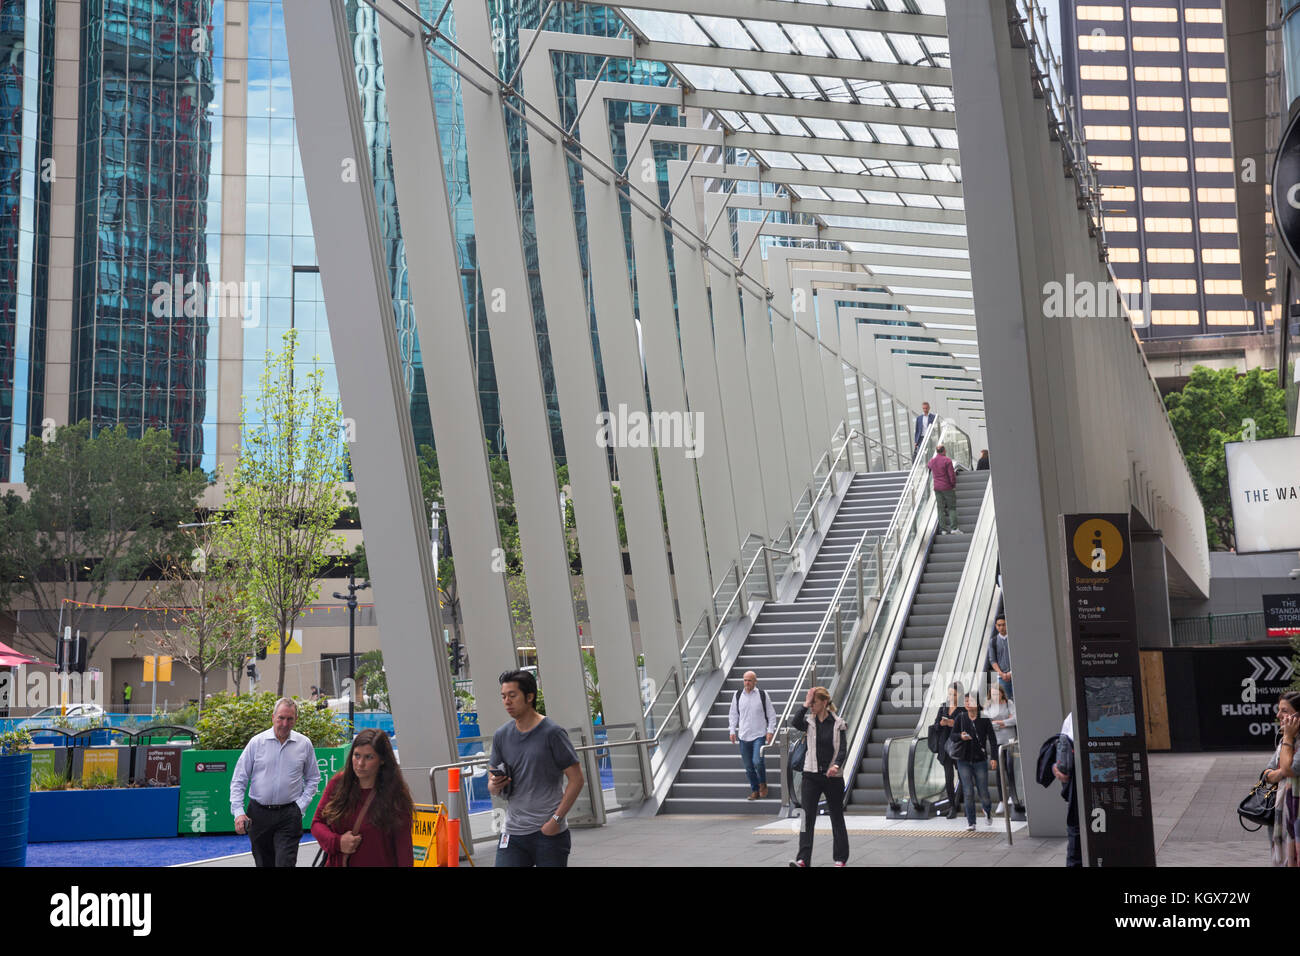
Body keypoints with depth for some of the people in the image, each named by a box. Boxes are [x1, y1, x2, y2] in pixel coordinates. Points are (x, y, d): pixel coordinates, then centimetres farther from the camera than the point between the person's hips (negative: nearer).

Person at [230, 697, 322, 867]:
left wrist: (301, 805, 0)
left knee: (285, 863, -13)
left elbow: (313, 778, 13)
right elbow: (238, 780, 2)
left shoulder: (304, 744, 3)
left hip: (289, 816, -1)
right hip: (258, 814, 1)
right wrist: (238, 812, -8)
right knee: (263, 864, 11)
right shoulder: (257, 742, 0)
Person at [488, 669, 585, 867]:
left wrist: (556, 819, -11)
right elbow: (492, 785, 14)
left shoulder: (551, 732, -7)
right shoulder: (501, 735, 8)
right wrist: (495, 786, -10)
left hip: (549, 833, -4)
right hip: (513, 832, 4)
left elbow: (576, 779, -7)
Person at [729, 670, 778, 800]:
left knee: (757, 761, -18)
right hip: (744, 736, 3)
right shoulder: (737, 695, 6)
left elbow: (771, 714, 4)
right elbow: (733, 715, 15)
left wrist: (770, 731, -3)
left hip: (759, 736, -3)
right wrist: (732, 731, 8)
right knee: (748, 766, 6)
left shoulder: (763, 695, -1)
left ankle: (763, 784, 7)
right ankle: (755, 791, 19)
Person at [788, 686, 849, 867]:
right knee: (807, 816, -8)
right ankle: (803, 859, -11)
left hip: (832, 776, -1)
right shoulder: (809, 721, 3)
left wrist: (837, 765, -25)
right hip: (811, 775, 2)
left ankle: (840, 858, 19)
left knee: (837, 817, 9)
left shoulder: (838, 723, -3)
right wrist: (805, 704, -17)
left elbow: (843, 749, -8)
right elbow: (794, 723, -17)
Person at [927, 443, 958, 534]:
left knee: (941, 509, 7)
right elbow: (952, 475, -12)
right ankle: (953, 528, -9)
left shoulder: (932, 461, 6)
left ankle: (943, 529, 4)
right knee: (952, 508, 0)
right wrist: (954, 485, 2)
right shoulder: (947, 460, -11)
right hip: (947, 487, -5)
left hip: (937, 488, 5)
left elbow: (927, 465, 31)